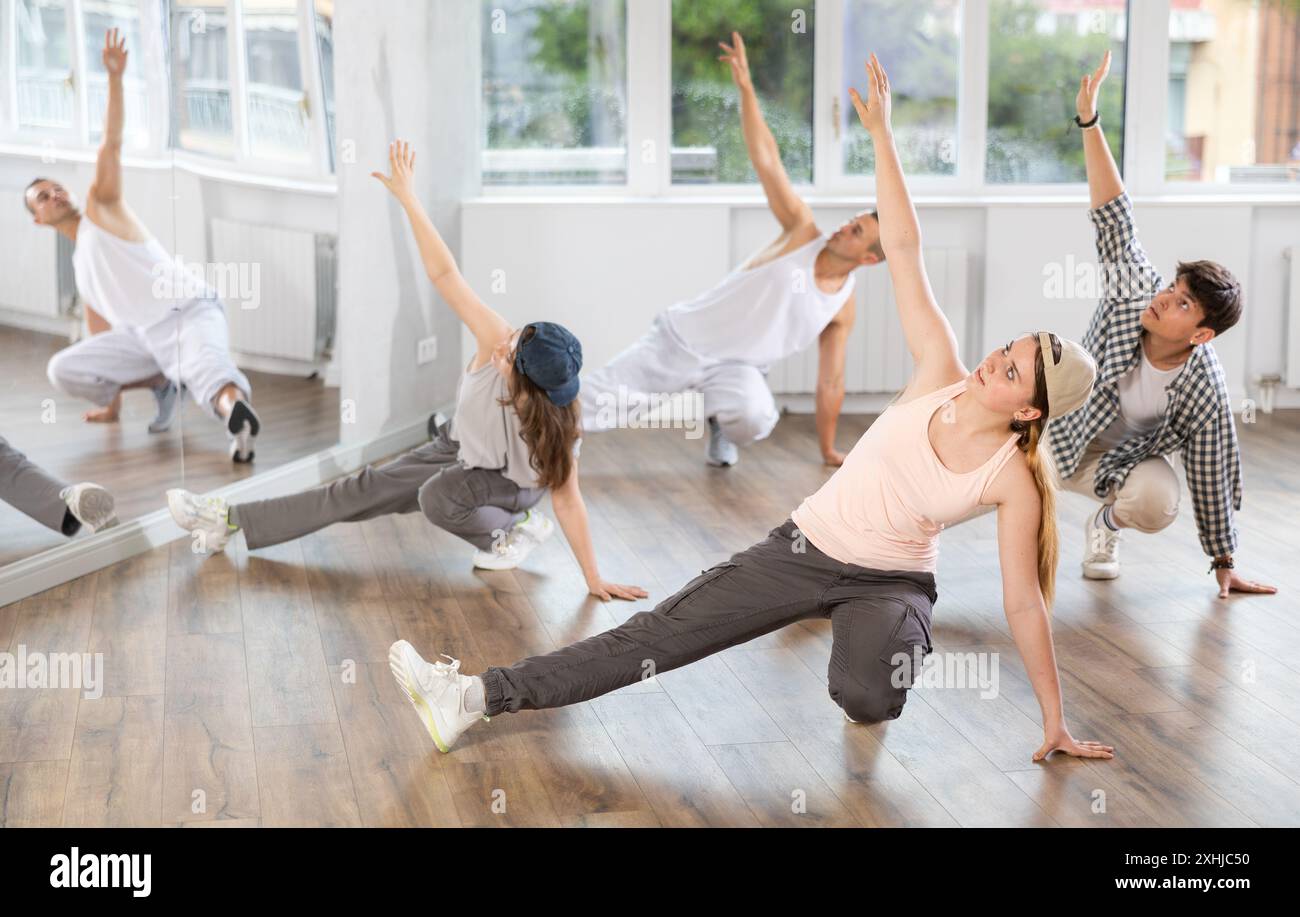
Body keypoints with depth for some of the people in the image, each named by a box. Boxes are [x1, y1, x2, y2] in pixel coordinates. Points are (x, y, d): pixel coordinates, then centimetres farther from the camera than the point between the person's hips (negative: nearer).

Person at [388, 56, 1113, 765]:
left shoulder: (1014, 482, -16)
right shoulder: (942, 374, -10)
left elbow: (1025, 606, -10)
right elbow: (903, 251, -13)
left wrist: (1056, 722, -10)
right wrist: (881, 133, -19)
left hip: (889, 583, -2)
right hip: (804, 549, 3)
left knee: (867, 700, -35)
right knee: (658, 633, -9)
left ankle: (895, 650, 3)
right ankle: (477, 696, -11)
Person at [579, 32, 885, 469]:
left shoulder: (843, 307, -1)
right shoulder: (802, 231, -6)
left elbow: (830, 384, 7)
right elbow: (765, 159, -13)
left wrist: (829, 451, 7)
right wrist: (745, 85, -22)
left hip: (734, 366, 1)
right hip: (681, 339, -1)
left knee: (756, 416, -34)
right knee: (589, 403, -9)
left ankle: (723, 428, 1)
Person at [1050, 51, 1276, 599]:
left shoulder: (1205, 392, -27)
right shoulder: (1136, 291, -24)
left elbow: (1212, 479, -16)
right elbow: (1115, 220, -25)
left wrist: (1224, 563, -8)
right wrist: (1089, 120, -31)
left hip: (1123, 458, -2)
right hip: (1060, 434, 2)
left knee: (1158, 506, -36)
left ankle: (1107, 521, 0)